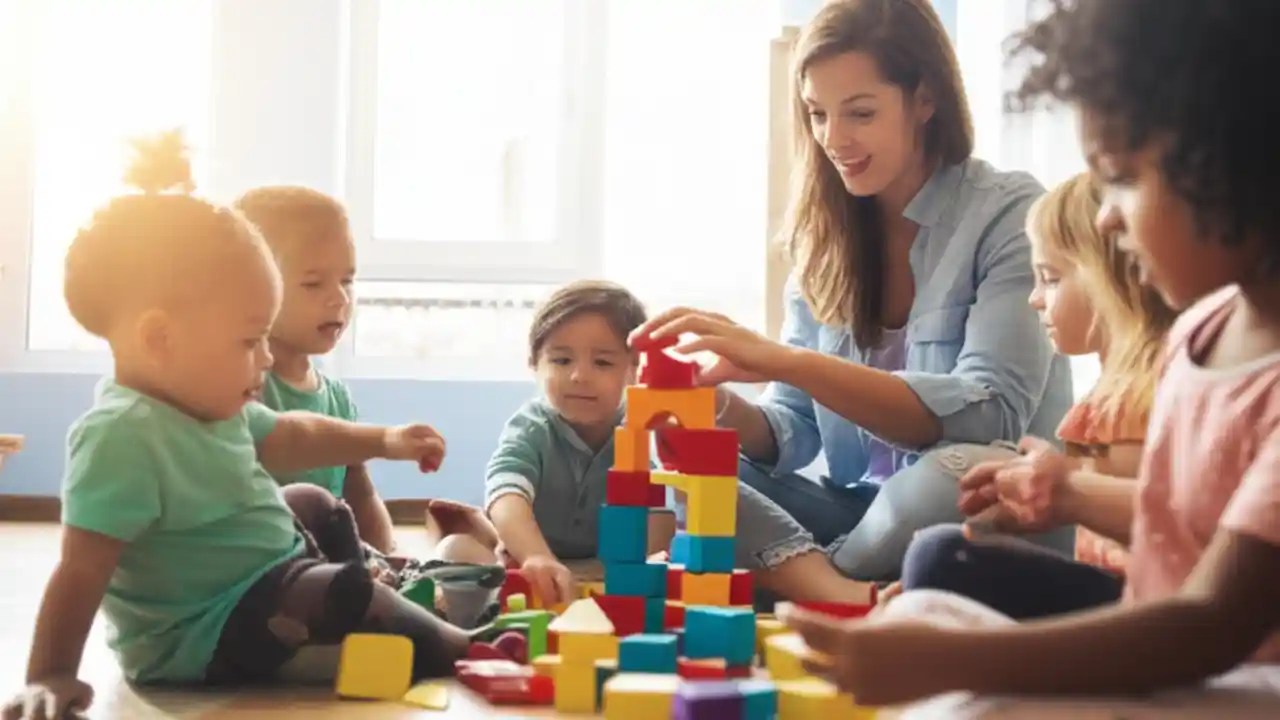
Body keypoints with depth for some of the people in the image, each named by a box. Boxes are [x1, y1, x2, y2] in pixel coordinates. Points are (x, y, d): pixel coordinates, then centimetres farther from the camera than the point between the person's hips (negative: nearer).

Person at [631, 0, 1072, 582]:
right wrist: (722, 409, -22)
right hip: (866, 516, 5)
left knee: (961, 475, -37)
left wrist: (787, 362, -33)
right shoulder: (823, 234, 5)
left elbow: (990, 415, -24)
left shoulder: (1010, 214, -11)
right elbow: (794, 430, 3)